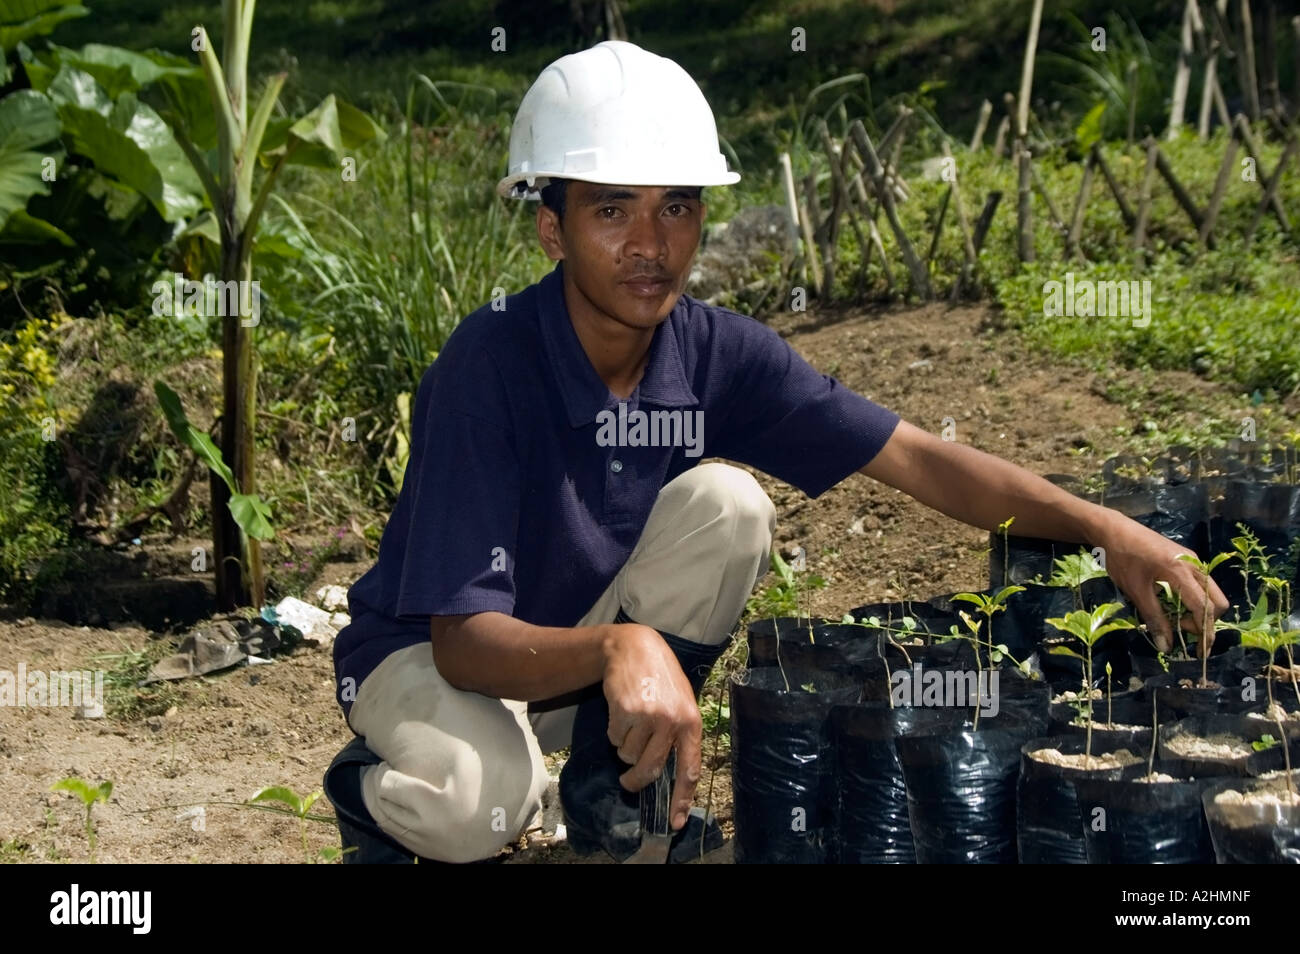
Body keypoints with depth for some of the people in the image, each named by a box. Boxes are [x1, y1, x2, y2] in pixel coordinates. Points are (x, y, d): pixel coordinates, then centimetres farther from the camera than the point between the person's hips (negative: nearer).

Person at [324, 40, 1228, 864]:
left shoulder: (718, 353, -14)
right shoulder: (491, 365, -30)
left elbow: (917, 458, -13)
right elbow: (466, 642, -34)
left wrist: (1103, 526, -26)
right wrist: (617, 649, -54)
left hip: (588, 636, 5)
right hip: (430, 655, -5)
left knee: (727, 504, -20)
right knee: (484, 796, -38)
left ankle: (610, 779, 1)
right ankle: (380, 792, 2)